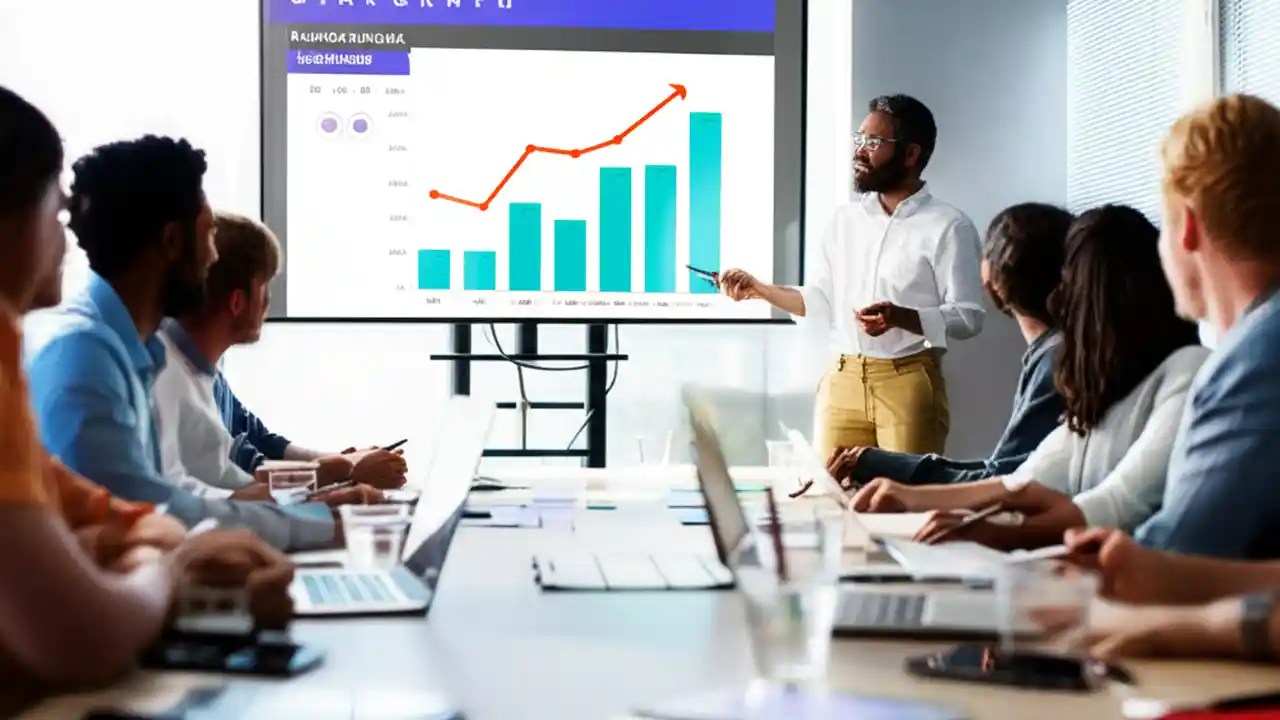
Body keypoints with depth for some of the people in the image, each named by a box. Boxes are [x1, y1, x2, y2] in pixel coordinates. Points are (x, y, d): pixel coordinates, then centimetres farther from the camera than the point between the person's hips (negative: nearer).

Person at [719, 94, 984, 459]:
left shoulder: (947, 227, -5)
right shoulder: (846, 219, 13)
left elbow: (967, 317, -9)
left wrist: (900, 317, -23)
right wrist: (758, 289, 5)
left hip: (908, 383, -5)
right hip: (842, 381, 5)